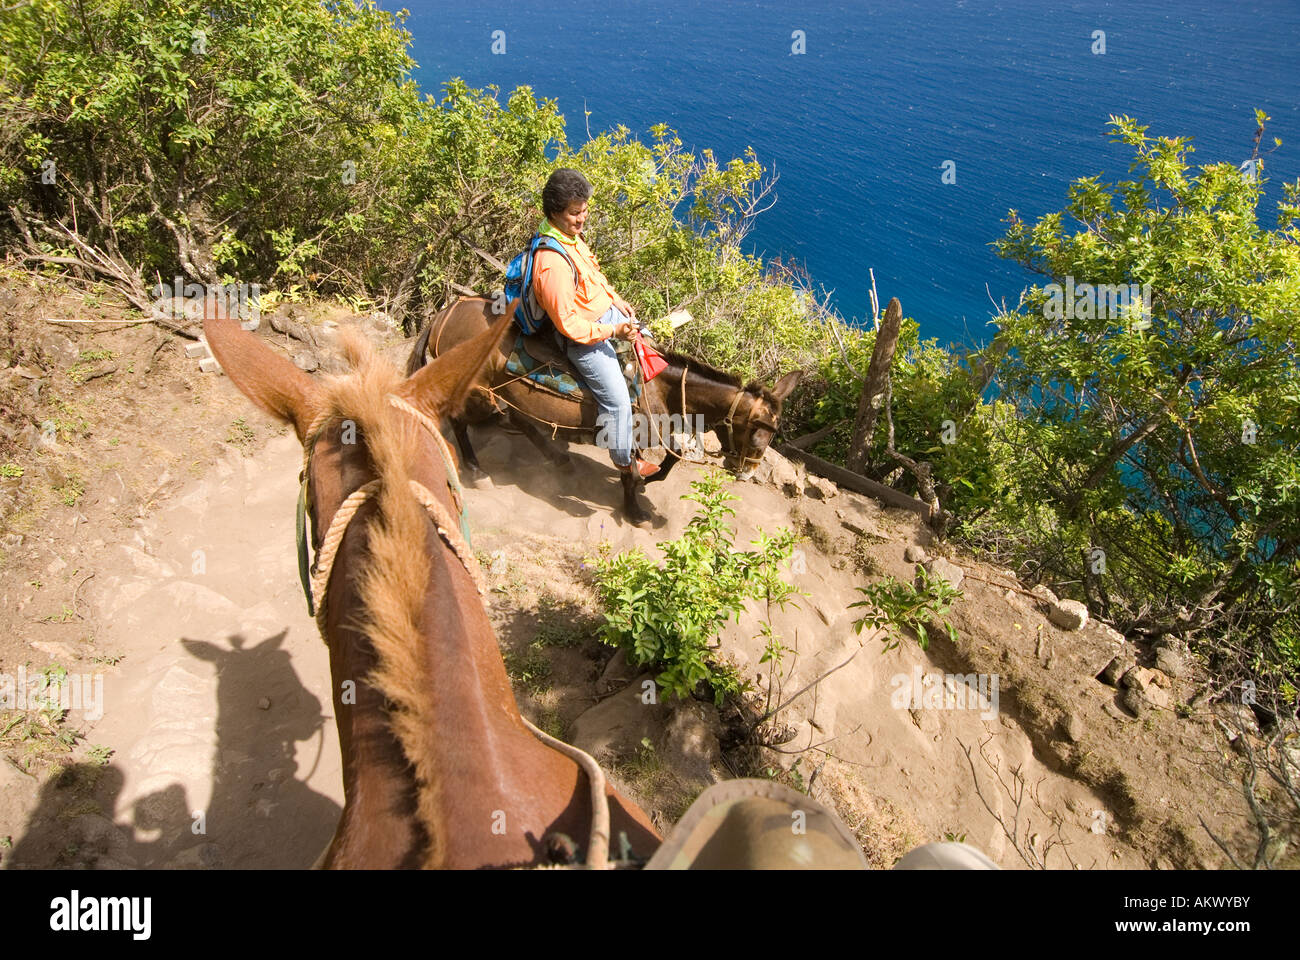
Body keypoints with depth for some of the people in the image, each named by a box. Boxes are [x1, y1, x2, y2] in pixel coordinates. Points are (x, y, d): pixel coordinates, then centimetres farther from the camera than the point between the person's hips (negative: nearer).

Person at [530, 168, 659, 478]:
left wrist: (616, 299, 7)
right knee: (618, 401, -5)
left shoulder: (570, 234, -3)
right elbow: (568, 323, -30)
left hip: (605, 311, 10)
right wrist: (613, 331, -27)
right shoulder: (552, 263, -33)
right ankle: (624, 460, 17)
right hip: (583, 337, -10)